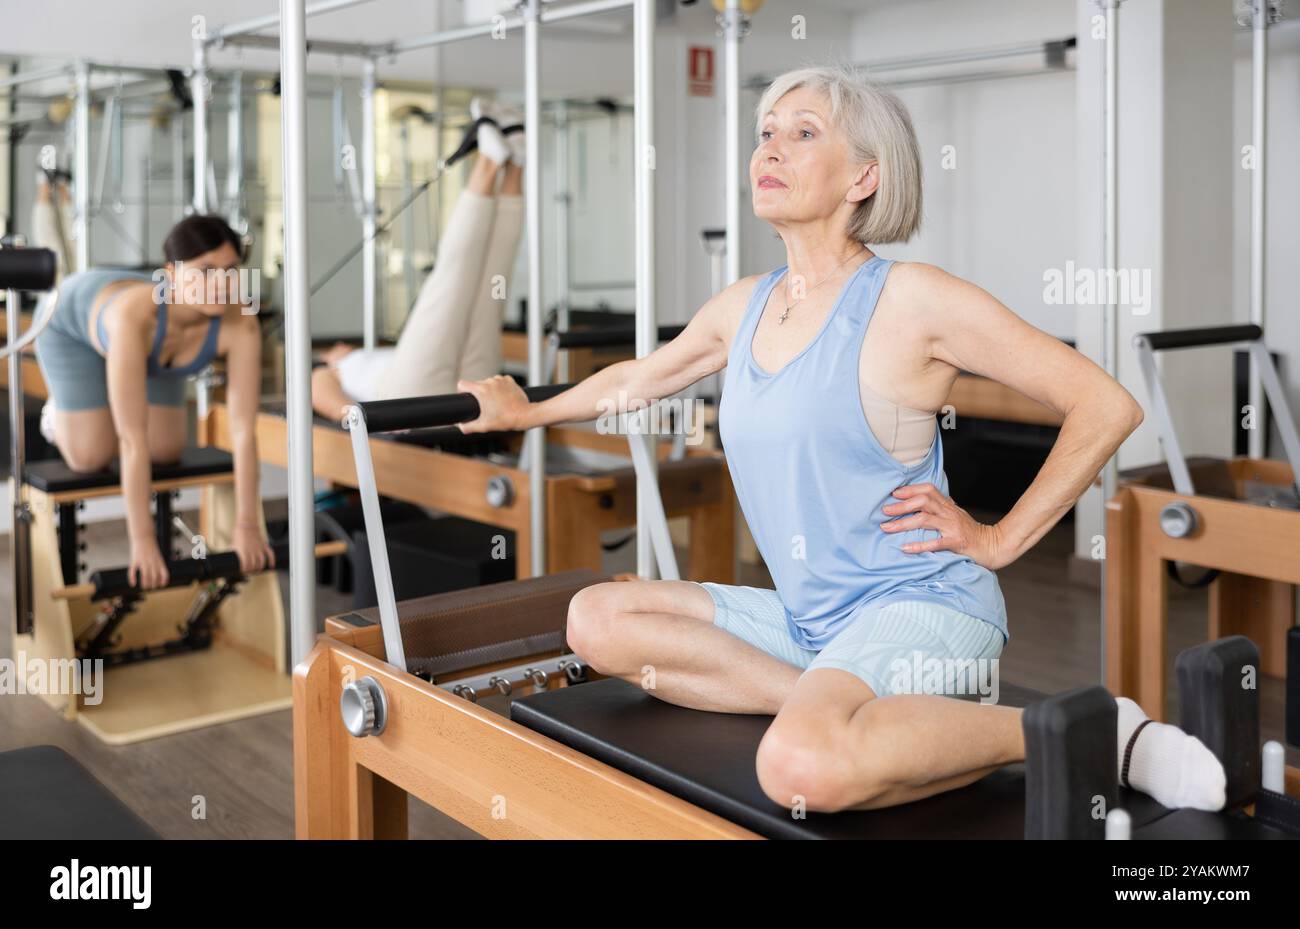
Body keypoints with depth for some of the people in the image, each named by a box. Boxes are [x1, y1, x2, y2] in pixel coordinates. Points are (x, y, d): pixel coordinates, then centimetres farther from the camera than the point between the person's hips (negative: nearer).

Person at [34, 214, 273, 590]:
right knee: (91, 457, -7)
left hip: (154, 337, 4)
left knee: (166, 452, 1)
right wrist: (142, 539, -45)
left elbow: (243, 428, -34)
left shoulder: (242, 322, -39)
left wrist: (247, 525, -34)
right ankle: (62, 410, 26)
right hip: (74, 317, -3)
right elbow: (133, 440, -47)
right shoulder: (134, 315, -49)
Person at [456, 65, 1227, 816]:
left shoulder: (910, 299, -11)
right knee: (597, 619, -1)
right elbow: (637, 379, 30)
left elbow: (1108, 407, -10)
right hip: (811, 619, 8)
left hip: (921, 606, -8)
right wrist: (527, 411, 38)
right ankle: (826, 706, -10)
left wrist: (1001, 540, -8)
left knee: (803, 768, -36)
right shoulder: (743, 307, 10)